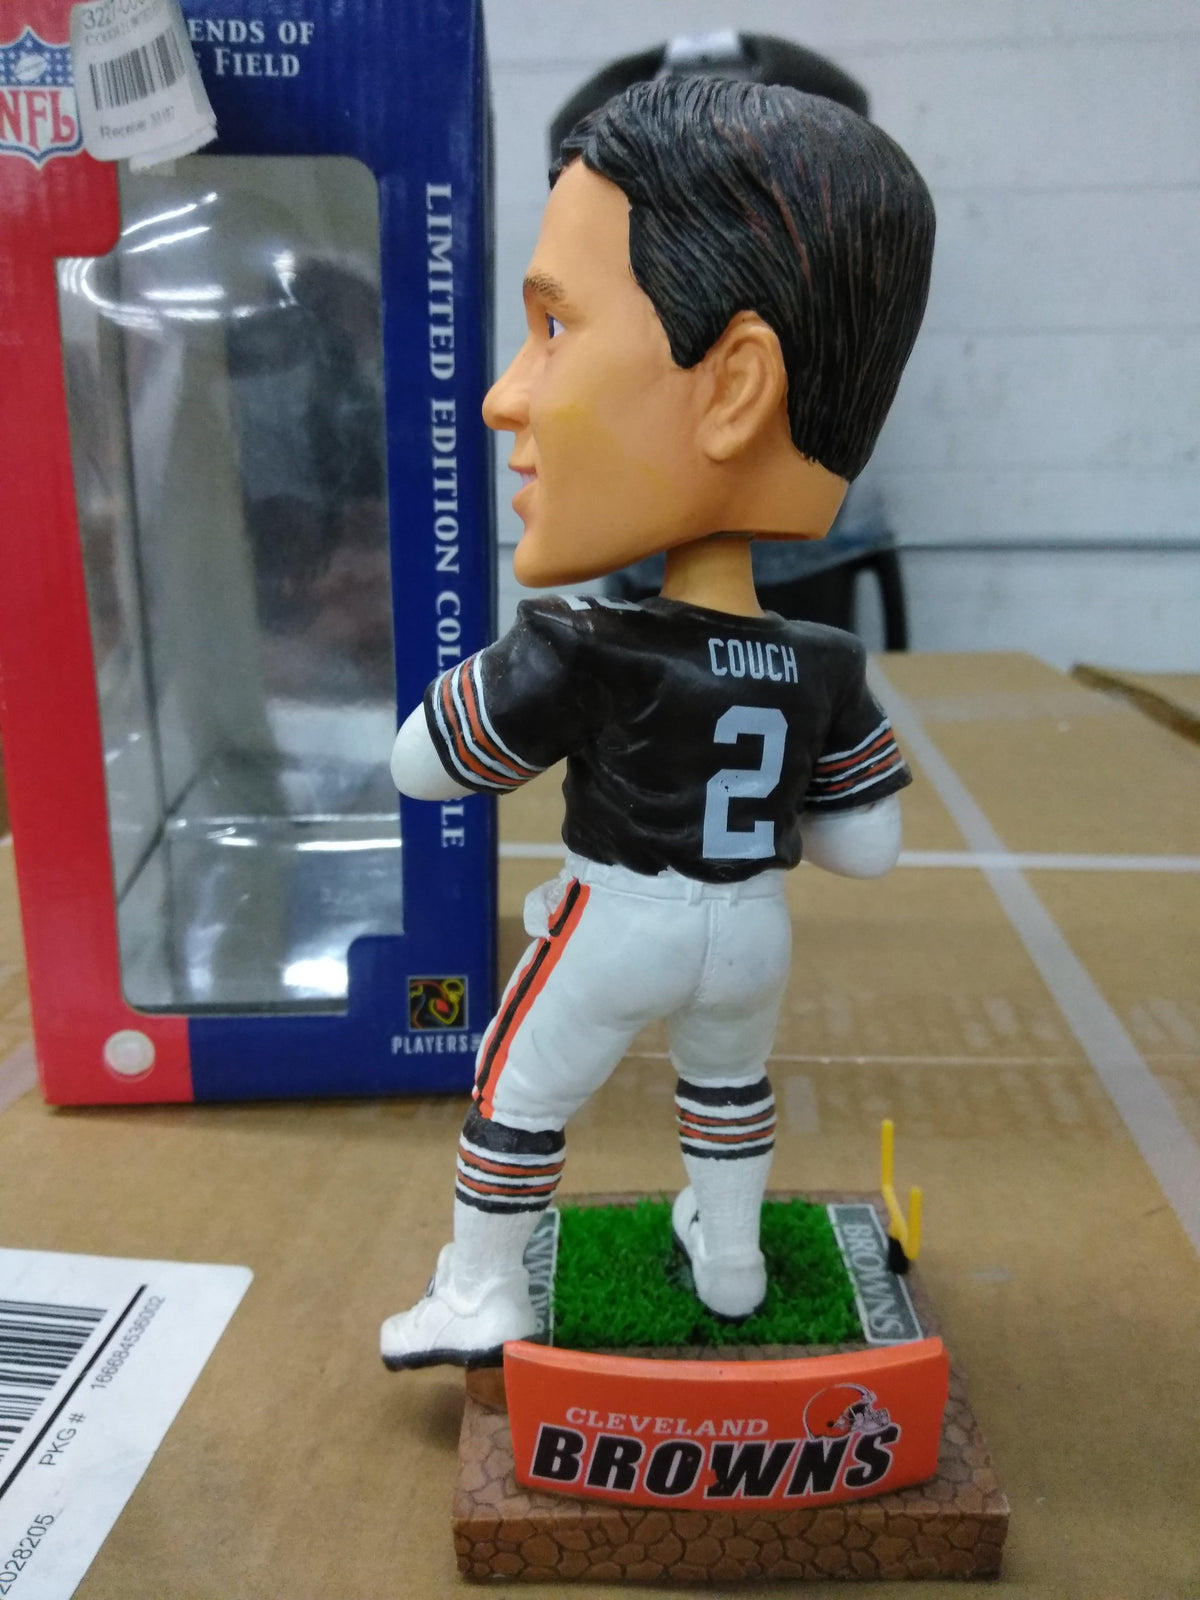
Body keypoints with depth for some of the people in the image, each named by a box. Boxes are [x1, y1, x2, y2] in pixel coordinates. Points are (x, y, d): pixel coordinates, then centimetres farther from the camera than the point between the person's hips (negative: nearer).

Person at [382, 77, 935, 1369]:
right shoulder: (822, 669, -10)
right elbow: (868, 845, -3)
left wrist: (490, 681, 4)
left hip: (617, 925, -5)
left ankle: (480, 1299, 30)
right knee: (729, 1081, 29)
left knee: (518, 1096, 15)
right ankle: (730, 1260, 47)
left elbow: (421, 766, -13)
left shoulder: (579, 655, -24)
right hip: (749, 930, 5)